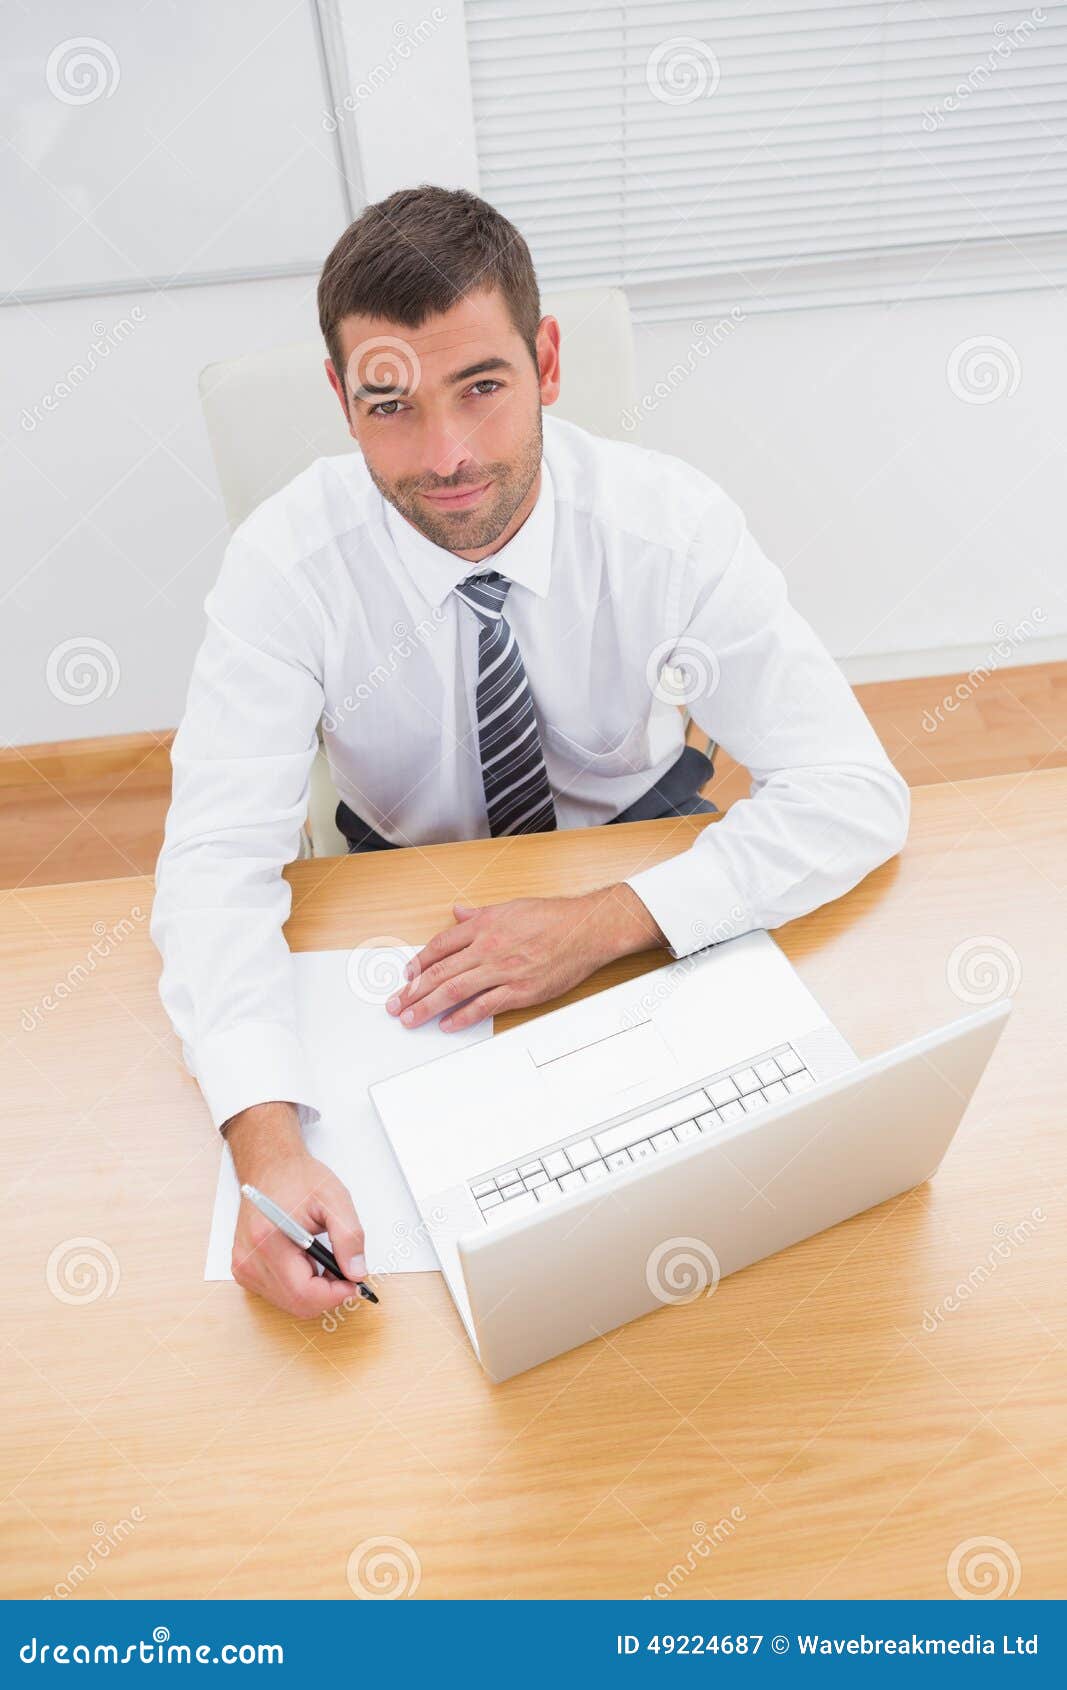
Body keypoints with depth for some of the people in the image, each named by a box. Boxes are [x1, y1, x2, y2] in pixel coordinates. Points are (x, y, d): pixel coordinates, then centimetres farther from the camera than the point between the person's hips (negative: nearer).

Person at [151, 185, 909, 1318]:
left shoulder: (675, 525, -22)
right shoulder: (285, 564, -22)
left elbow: (855, 796, -24)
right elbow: (217, 858, -26)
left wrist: (600, 924, -37)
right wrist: (265, 1143, -42)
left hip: (642, 842, 1)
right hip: (410, 880, 0)